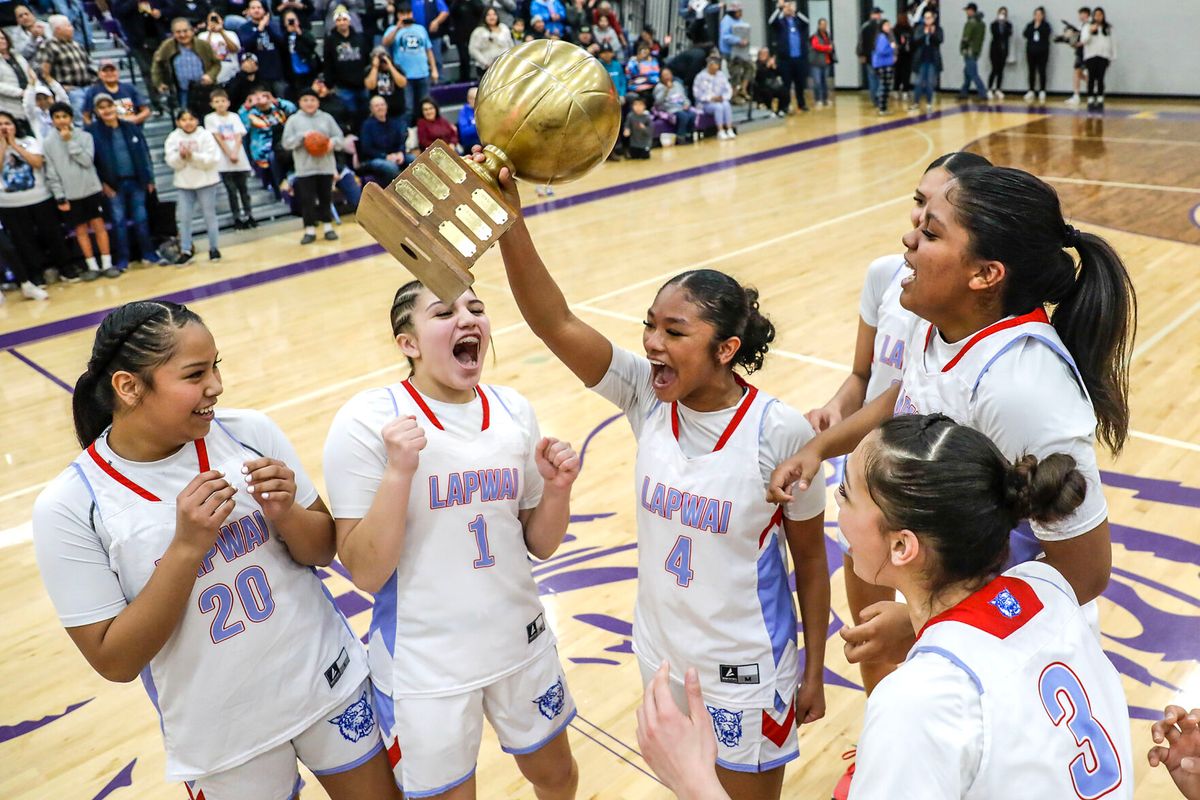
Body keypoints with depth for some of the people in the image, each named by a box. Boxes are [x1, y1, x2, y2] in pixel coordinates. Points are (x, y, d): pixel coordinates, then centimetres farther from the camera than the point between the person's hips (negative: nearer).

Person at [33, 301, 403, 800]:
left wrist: (285, 515, -22)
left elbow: (323, 552, 0)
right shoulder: (69, 507, -15)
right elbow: (114, 661, -13)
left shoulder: (251, 433, -10)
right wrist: (187, 546, -24)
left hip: (329, 685, 3)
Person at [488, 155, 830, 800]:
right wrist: (509, 219, -37)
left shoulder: (780, 432, -22)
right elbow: (555, 323, -26)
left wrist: (813, 674, -1)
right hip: (660, 657, 4)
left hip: (744, 672, -4)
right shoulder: (647, 396, -13)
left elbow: (811, 563, -10)